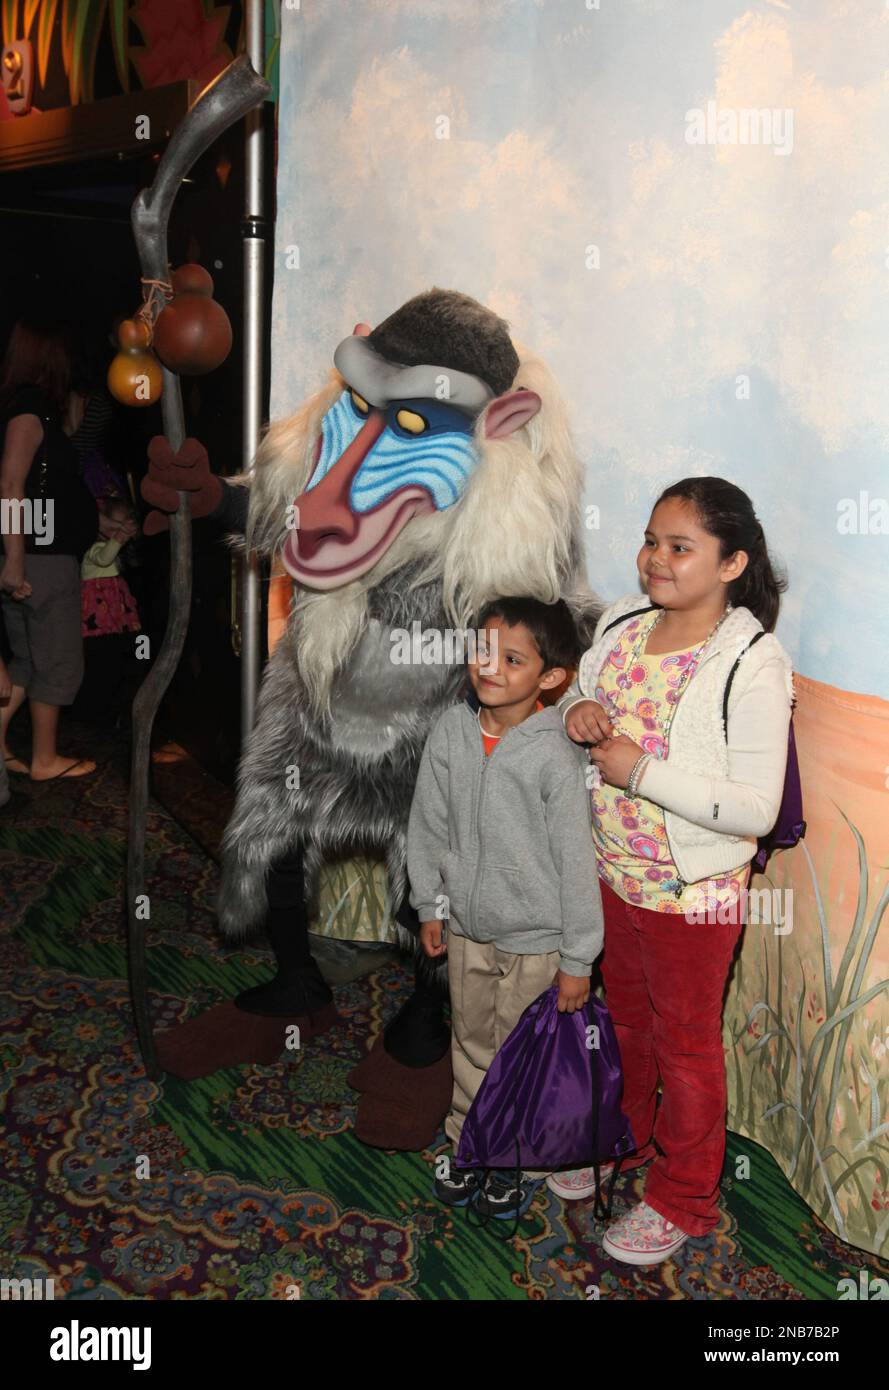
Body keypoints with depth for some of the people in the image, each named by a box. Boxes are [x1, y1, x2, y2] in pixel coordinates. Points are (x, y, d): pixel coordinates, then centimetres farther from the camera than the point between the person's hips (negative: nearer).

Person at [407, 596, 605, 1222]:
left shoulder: (555, 755, -23)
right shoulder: (451, 731, -9)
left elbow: (576, 860, -17)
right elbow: (428, 825, 4)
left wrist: (577, 959, -13)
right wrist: (430, 906, 9)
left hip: (536, 939, -4)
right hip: (468, 927, 5)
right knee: (472, 1043, 22)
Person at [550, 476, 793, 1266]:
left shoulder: (753, 667, -23)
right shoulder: (622, 624, -3)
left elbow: (756, 809, -25)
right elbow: (582, 693, 13)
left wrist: (642, 770, -27)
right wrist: (577, 711, -11)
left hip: (692, 893, -6)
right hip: (611, 874, 6)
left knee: (685, 1044, 14)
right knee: (626, 1017, 27)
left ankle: (682, 1200, 36)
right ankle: (623, 1138, 52)